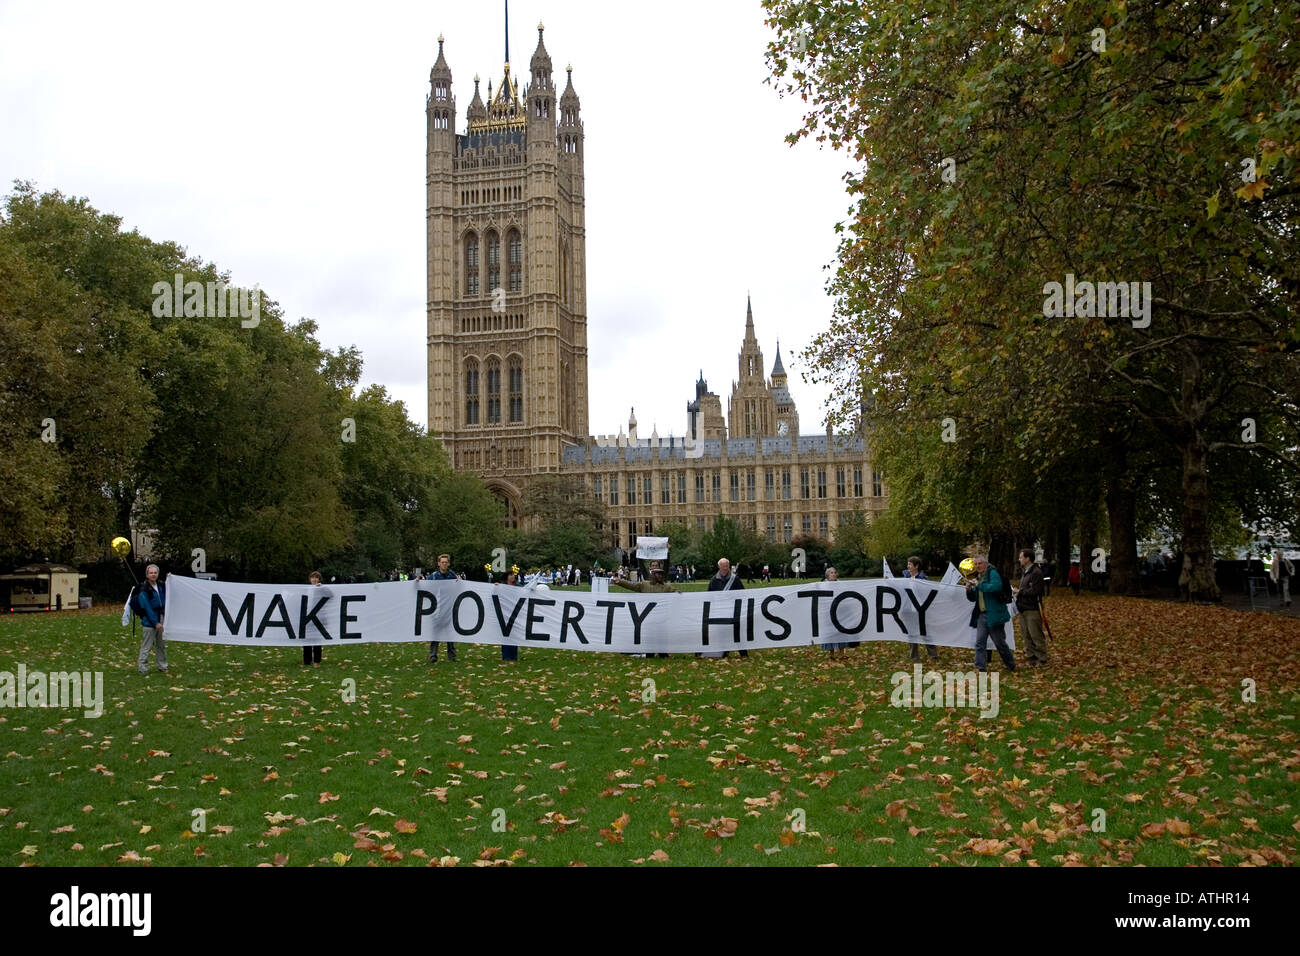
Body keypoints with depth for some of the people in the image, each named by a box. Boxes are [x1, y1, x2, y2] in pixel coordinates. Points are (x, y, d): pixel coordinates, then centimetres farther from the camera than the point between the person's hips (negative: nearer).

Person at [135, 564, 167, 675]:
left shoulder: (161, 586, 10)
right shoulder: (144, 590, -12)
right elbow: (147, 608, -15)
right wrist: (156, 623, -18)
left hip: (161, 620, 7)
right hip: (149, 622, -7)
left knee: (161, 645, 14)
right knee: (146, 646, -1)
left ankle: (162, 667, 23)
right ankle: (142, 668, 7)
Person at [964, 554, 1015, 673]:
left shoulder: (993, 573, -9)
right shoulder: (978, 577, 15)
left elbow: (996, 587, -30)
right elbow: (972, 598, 21)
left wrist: (978, 585, -23)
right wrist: (969, 589, -1)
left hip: (994, 614, -7)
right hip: (982, 615, 7)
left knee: (1000, 643, 4)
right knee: (980, 642, 1)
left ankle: (1011, 666, 22)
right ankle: (980, 668, 3)